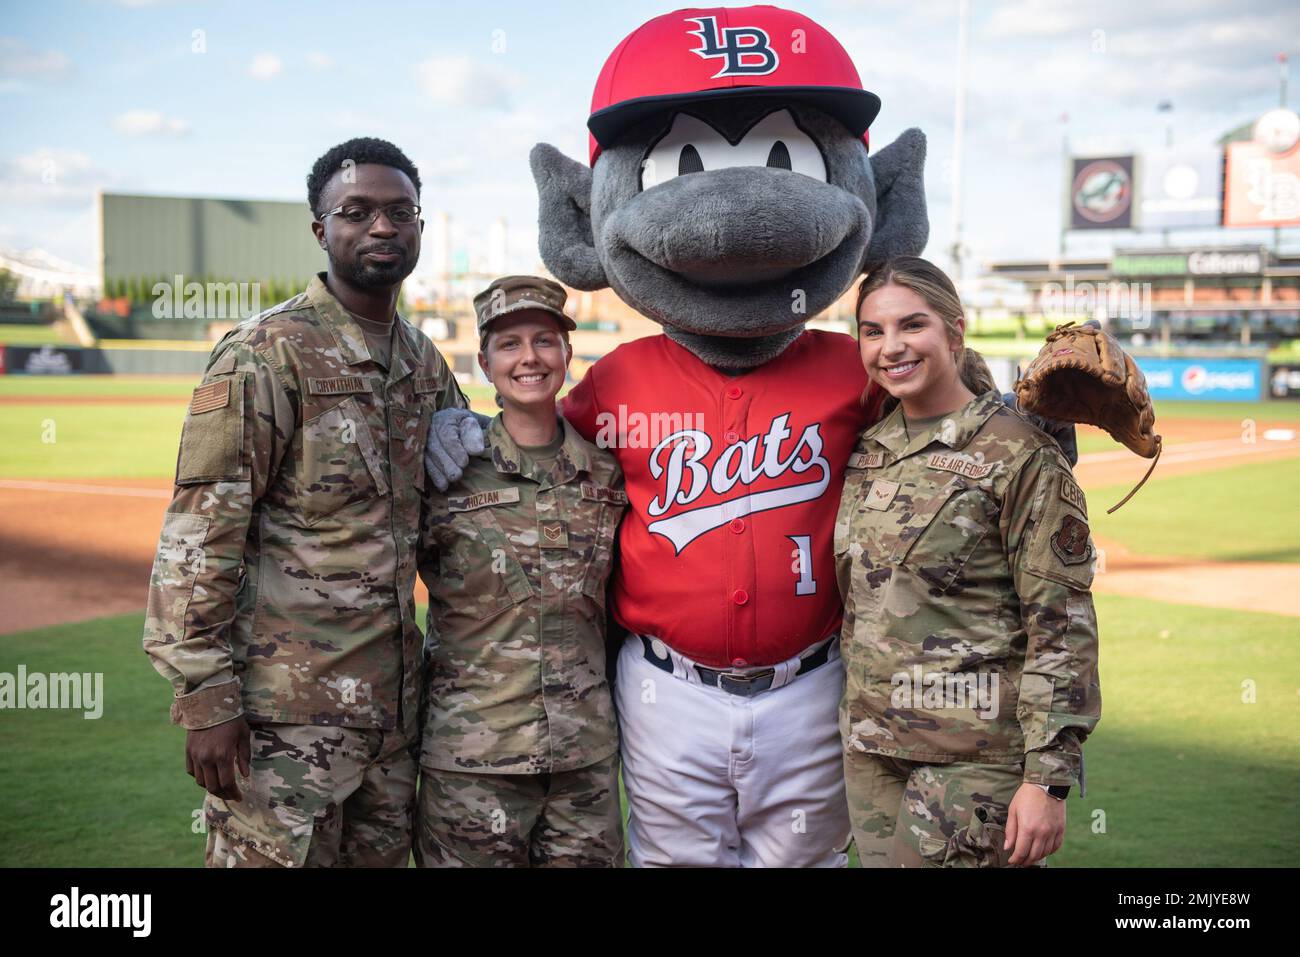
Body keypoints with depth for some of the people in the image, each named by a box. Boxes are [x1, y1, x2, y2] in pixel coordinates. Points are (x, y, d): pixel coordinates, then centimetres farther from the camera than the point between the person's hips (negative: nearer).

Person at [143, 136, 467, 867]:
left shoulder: (427, 365, 11)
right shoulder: (267, 354, -9)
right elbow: (199, 535, -12)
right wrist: (206, 697, -15)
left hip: (395, 702, 7)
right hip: (286, 714, -6)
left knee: (384, 854, 15)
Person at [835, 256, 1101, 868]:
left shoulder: (1019, 454, -10)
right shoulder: (867, 449, 8)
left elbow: (1062, 625, -12)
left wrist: (1049, 778, -15)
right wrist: (854, 721, 15)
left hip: (975, 754, -6)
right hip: (869, 747, 6)